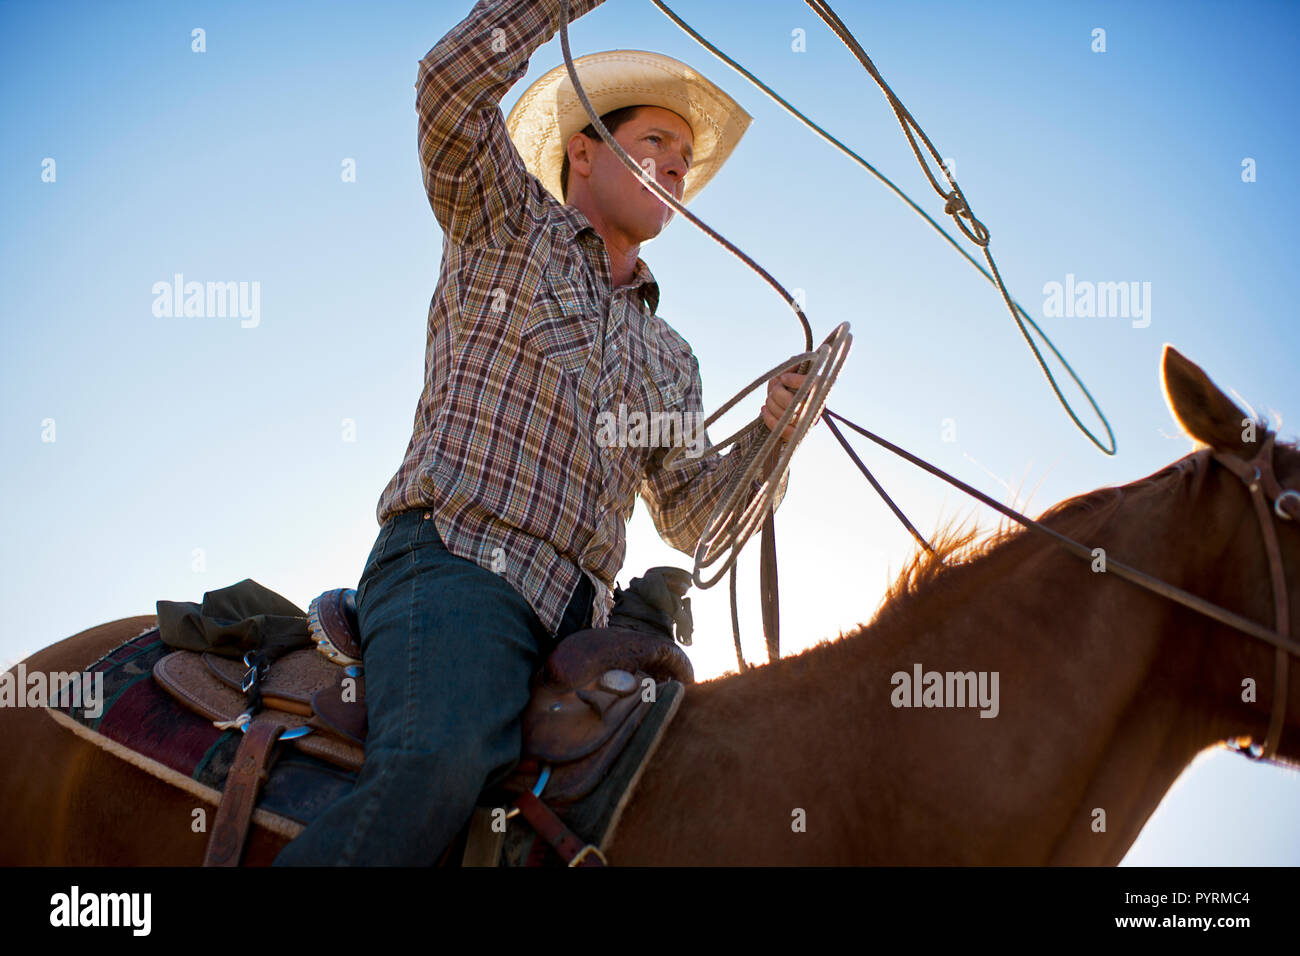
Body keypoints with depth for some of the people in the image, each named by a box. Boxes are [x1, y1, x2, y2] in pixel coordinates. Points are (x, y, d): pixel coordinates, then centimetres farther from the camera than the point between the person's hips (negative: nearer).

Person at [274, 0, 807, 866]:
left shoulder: (671, 362, 30)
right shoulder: (507, 225, 16)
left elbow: (692, 518, 23)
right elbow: (453, 86, -1)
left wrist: (769, 437, 6)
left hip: (575, 621, 7)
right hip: (453, 567, -7)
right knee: (441, 765, -35)